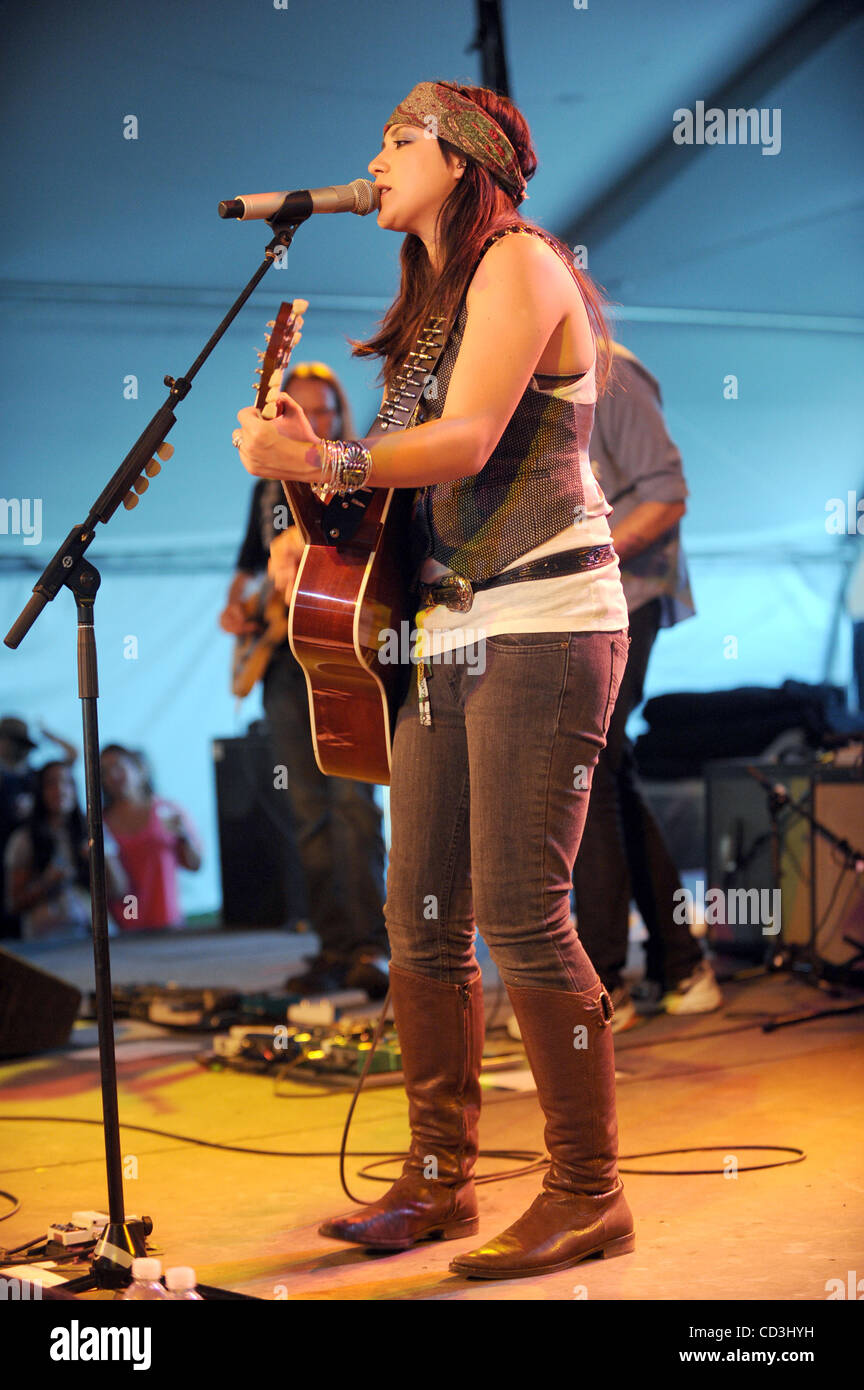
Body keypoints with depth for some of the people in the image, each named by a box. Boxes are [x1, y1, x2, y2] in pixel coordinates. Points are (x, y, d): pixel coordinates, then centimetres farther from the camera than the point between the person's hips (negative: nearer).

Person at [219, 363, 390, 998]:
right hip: (283, 656, 6)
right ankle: (335, 946, 6)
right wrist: (235, 605, 9)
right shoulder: (272, 485, 20)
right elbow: (252, 558, 29)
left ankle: (368, 947, -21)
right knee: (308, 809, 3)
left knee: (351, 795, -17)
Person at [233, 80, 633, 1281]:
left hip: (543, 629, -9)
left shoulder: (518, 262, -6)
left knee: (520, 912, -11)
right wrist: (325, 500, 3)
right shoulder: (433, 296, 21)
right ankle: (439, 1180, 16)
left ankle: (589, 1195, -1)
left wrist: (324, 462, -30)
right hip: (450, 633, 9)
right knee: (422, 915, 6)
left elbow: (469, 441, -19)